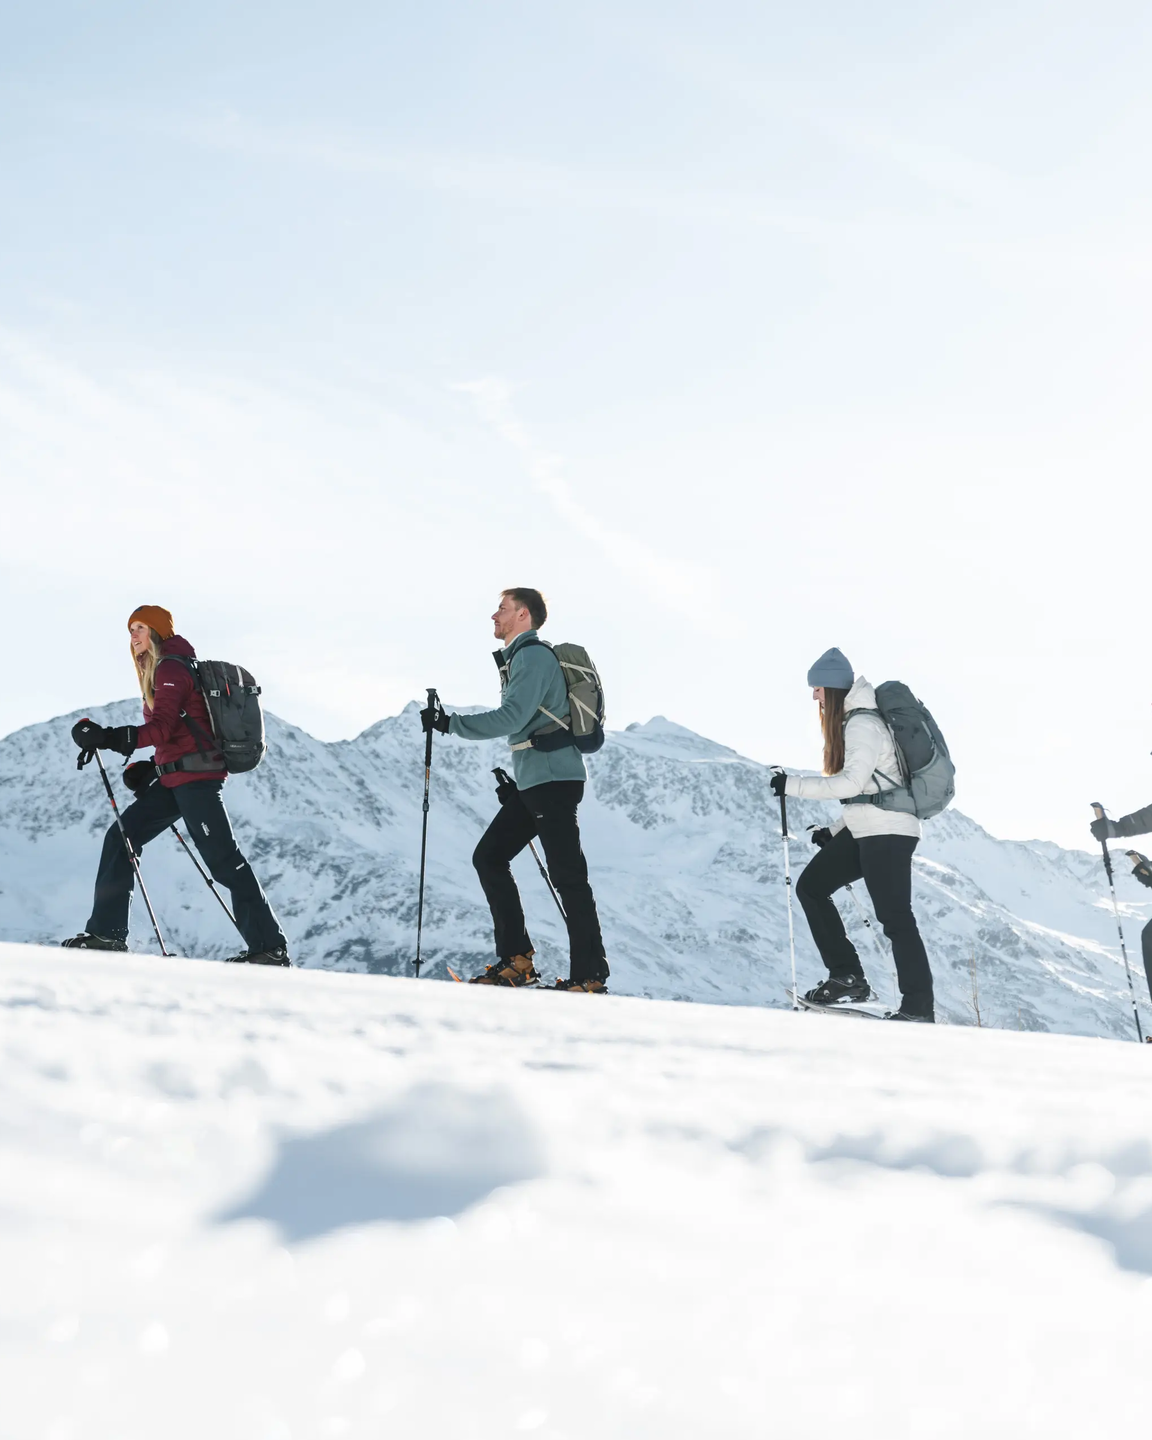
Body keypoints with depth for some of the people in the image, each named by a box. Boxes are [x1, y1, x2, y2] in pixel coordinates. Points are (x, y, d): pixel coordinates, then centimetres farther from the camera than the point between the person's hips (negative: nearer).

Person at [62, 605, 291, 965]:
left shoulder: (170, 667, -8)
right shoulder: (159, 670, 23)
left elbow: (161, 728, -19)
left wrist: (108, 737, -27)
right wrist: (148, 770, 16)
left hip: (194, 776, -10)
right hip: (174, 779, 10)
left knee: (223, 860, -11)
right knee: (120, 837, 6)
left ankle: (270, 948, -9)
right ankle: (106, 933, 8)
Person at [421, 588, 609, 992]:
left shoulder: (533, 655, -10)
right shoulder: (521, 658, 22)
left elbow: (512, 717, -21)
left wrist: (451, 724, -16)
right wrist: (516, 777, 23)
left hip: (554, 779, -11)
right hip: (532, 782, 11)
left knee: (567, 875, -9)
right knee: (488, 857, 7)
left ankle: (590, 976, -4)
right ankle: (516, 960, 7)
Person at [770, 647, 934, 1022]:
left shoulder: (863, 724, -14)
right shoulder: (850, 722, 16)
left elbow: (852, 782, -26)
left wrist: (794, 785, -21)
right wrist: (835, 829, 18)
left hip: (888, 832, -10)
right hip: (864, 831, 10)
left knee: (894, 917, -8)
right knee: (811, 885, 7)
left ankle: (919, 1007, -1)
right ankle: (847, 976, 8)